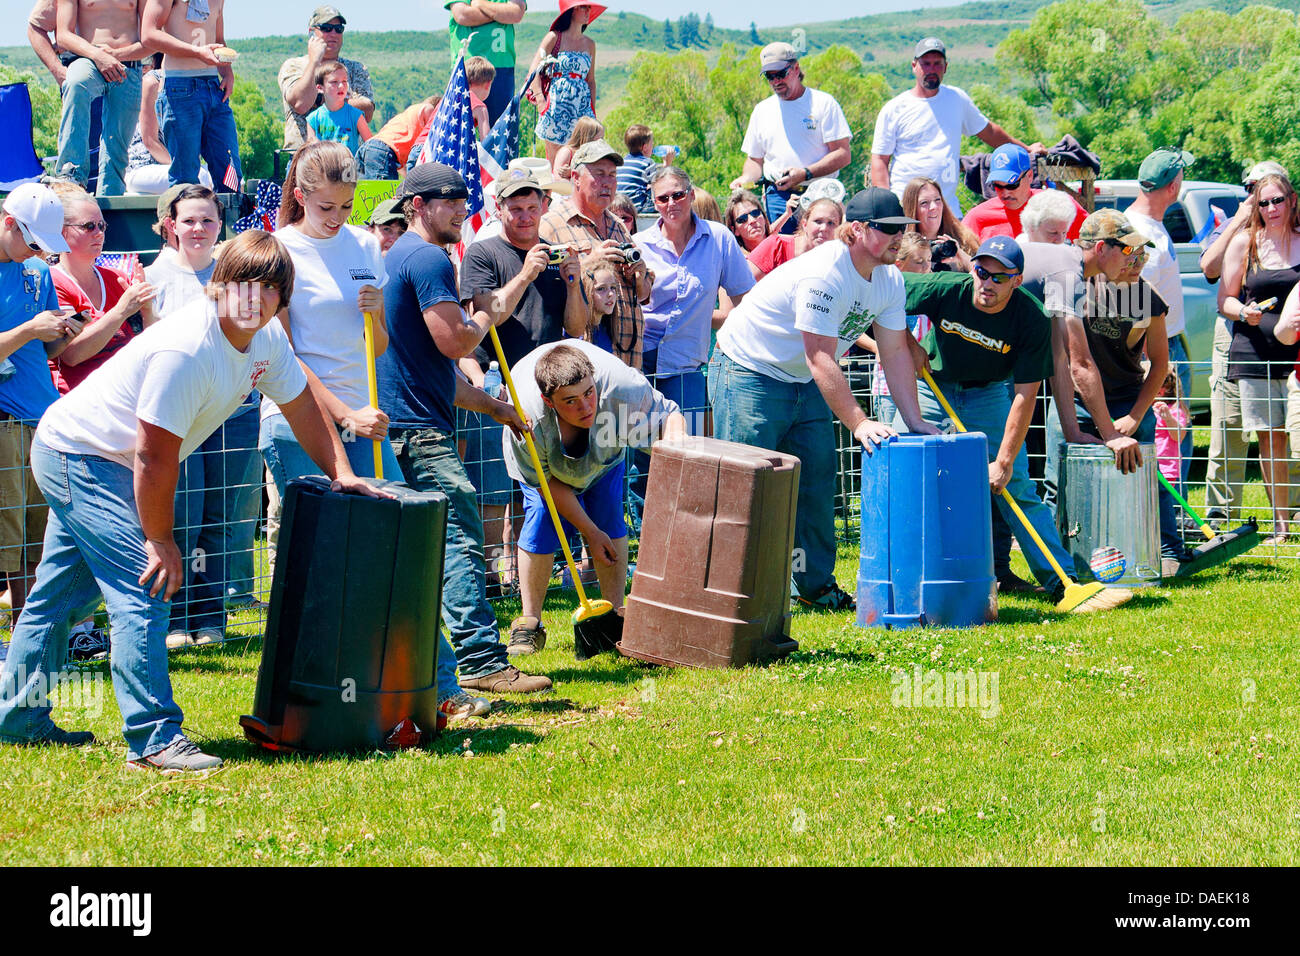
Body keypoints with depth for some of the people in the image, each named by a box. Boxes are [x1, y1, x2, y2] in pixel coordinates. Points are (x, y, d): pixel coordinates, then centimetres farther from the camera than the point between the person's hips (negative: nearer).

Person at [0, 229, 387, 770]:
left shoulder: (266, 340, -4)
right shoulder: (185, 350, -32)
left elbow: (299, 403, 14)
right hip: (81, 456, -10)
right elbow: (155, 455, -27)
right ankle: (154, 740, -17)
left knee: (62, 594, 20)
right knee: (143, 593, -17)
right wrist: (160, 540, -19)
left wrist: (341, 474, 7)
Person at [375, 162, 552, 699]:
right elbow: (453, 341, -20)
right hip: (422, 432, -11)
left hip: (394, 428, 11)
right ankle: (481, 660, -22)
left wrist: (491, 406, 28)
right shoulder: (429, 259, -10)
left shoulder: (397, 257, 23)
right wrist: (486, 317, 2)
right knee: (460, 539, -15)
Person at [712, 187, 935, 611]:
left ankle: (815, 584, 14)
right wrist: (859, 423, -35)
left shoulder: (889, 280, -4)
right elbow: (821, 359, -32)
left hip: (804, 384, 9)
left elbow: (895, 353, 0)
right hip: (748, 373, -8)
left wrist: (915, 421, -8)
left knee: (817, 481, 6)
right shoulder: (823, 274, -30)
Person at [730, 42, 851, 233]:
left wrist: (805, 174, -15)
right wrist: (745, 179, 0)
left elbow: (844, 155, -3)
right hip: (777, 197, 3)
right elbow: (755, 160, 23)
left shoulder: (823, 103, 3)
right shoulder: (762, 110, 18)